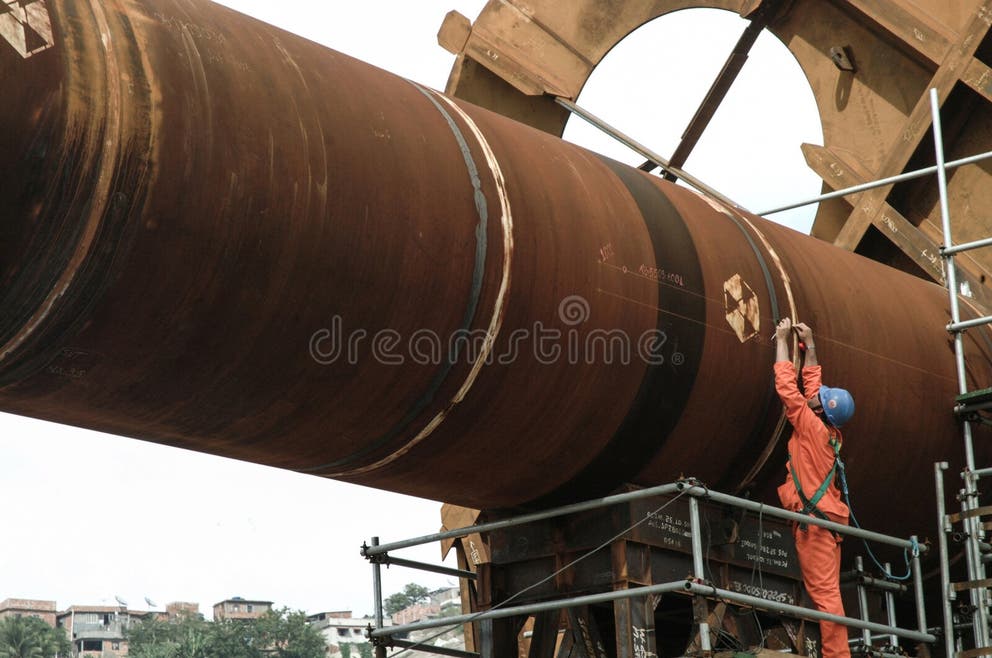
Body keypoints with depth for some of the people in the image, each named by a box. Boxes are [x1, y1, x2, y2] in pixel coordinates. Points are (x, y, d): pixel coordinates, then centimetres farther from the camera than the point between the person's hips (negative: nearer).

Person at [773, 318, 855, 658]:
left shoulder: (812, 427, -11)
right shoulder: (830, 432, 8)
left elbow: (787, 387, -9)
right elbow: (812, 384, 20)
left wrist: (782, 340, -1)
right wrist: (809, 344, 23)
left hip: (814, 518, -9)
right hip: (826, 516, 9)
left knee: (824, 592, -11)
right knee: (827, 590, 8)